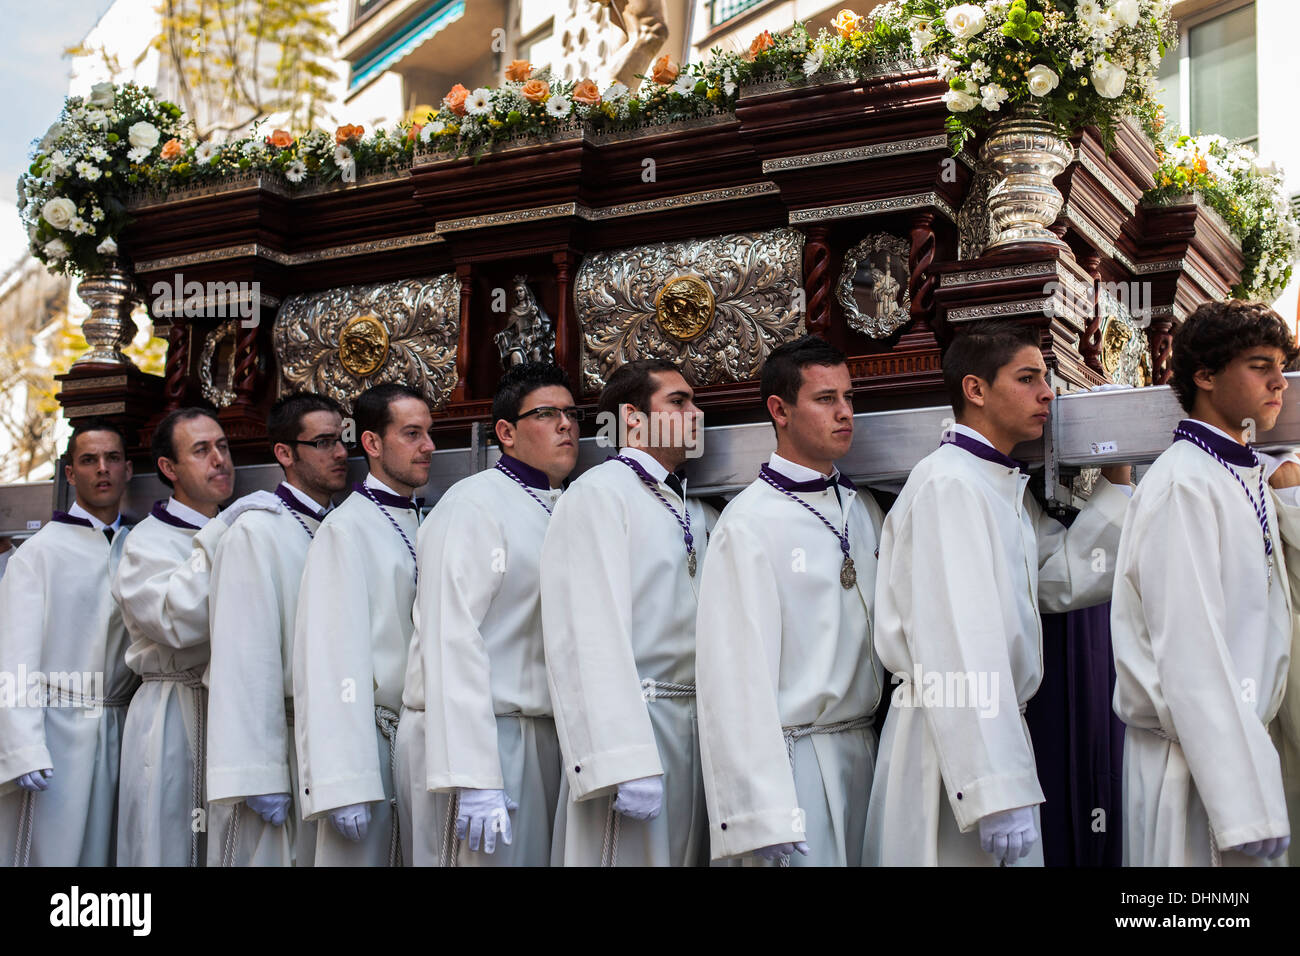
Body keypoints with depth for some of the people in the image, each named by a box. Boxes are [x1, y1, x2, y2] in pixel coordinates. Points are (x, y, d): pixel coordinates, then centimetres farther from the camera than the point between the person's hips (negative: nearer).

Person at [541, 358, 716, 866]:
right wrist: (625, 763, -23)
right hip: (632, 723, -7)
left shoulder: (697, 515, 18)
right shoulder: (597, 495, -6)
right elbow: (593, 638, -16)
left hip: (693, 728, 7)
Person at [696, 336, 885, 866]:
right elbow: (737, 673, -15)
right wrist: (763, 815, -19)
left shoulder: (865, 511, 12)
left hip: (862, 748, 6)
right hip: (792, 756, -6)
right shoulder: (749, 522, -10)